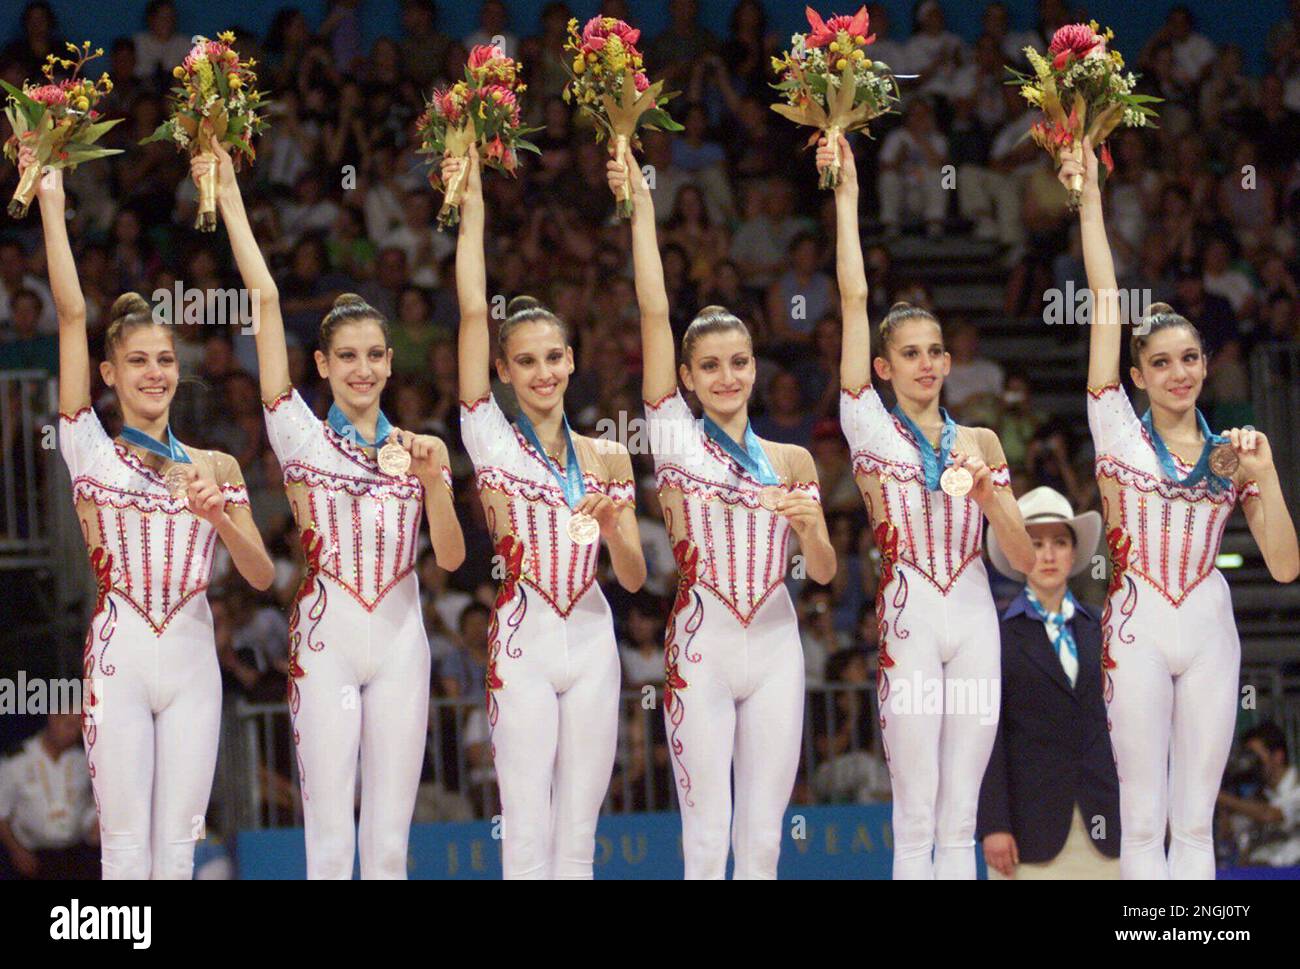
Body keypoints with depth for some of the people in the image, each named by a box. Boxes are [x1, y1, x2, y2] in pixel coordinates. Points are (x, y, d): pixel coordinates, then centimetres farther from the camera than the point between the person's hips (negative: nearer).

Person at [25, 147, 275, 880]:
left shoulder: (215, 467, 11)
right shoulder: (91, 451, 4)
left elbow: (262, 574, 5)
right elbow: (72, 313, -2)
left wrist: (219, 514, -13)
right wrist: (51, 203, -6)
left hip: (193, 660, 2)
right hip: (120, 655, -2)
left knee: (177, 846, 3)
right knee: (127, 847, -4)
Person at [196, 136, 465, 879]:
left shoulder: (416, 449, 10)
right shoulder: (302, 436, 2)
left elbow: (452, 556, 0)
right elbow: (266, 300, -3)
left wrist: (434, 479, -15)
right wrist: (229, 198, -6)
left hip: (399, 642, 2)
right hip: (326, 642, -2)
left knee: (389, 843, 3)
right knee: (330, 841, -5)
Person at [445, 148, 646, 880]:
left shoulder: (608, 459, 10)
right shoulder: (493, 440, 2)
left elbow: (635, 578, 8)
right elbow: (474, 314, -4)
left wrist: (615, 530, -13)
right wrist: (472, 209, -6)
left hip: (592, 643, 3)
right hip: (523, 644, -3)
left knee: (577, 834, 5)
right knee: (528, 834, -7)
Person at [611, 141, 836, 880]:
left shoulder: (792, 461, 9)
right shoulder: (677, 437, 2)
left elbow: (824, 571, 7)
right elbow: (654, 312, -4)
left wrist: (807, 521, -14)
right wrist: (642, 207, -7)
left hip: (775, 646, 3)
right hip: (700, 646, -2)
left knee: (763, 839, 5)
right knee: (707, 841, -2)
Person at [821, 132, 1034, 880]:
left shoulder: (981, 443, 12)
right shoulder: (873, 430, 3)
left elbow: (1025, 557, 9)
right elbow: (855, 299, -3)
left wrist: (988, 496, -9)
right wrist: (847, 197, -6)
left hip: (974, 621, 3)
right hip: (908, 619, -3)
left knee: (960, 819, 4)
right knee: (917, 818, -4)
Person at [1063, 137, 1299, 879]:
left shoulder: (1231, 453, 7)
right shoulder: (1122, 433, 1)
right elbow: (1106, 300, -5)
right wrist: (1090, 197, -10)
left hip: (1208, 630, 2)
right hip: (1137, 628, -2)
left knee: (1196, 820, 5)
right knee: (1144, 820, -1)